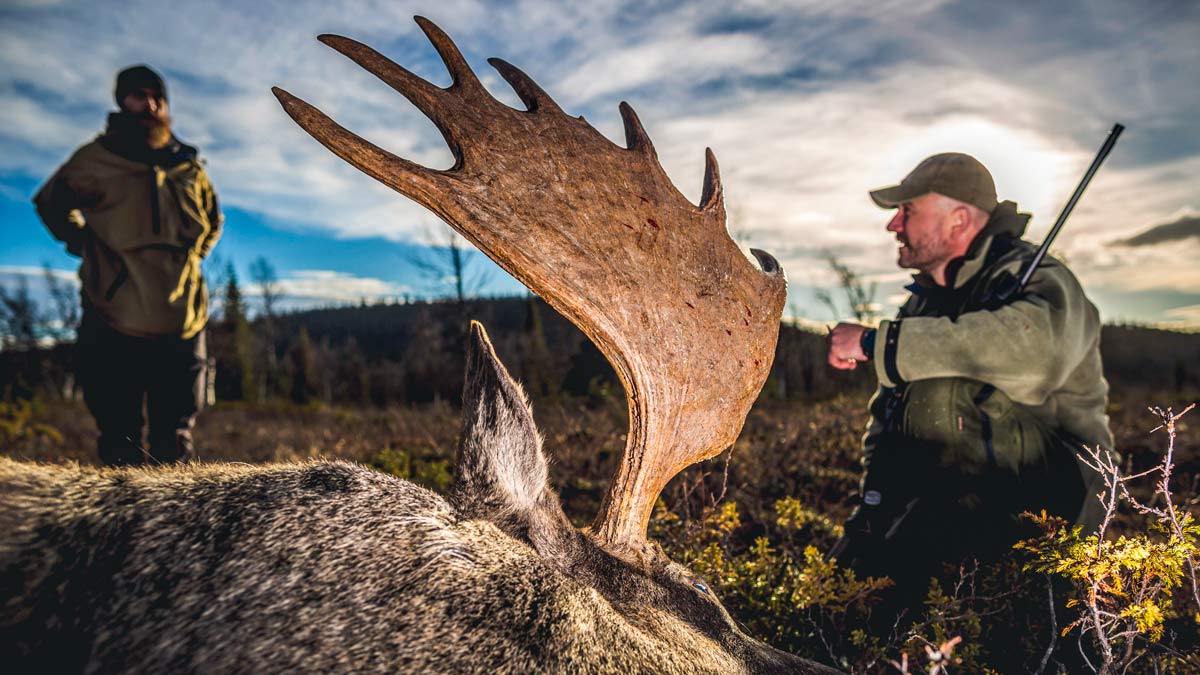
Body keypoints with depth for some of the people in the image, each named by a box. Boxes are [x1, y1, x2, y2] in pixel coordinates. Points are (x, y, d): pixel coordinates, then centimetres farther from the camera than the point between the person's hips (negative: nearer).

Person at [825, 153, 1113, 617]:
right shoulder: (927, 298, 14)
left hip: (1040, 498, -6)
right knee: (840, 575, -9)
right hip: (940, 499, 7)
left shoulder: (1033, 279, -11)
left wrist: (875, 342, -33)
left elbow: (1033, 346, -40)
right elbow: (887, 418, 19)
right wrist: (875, 501, 3)